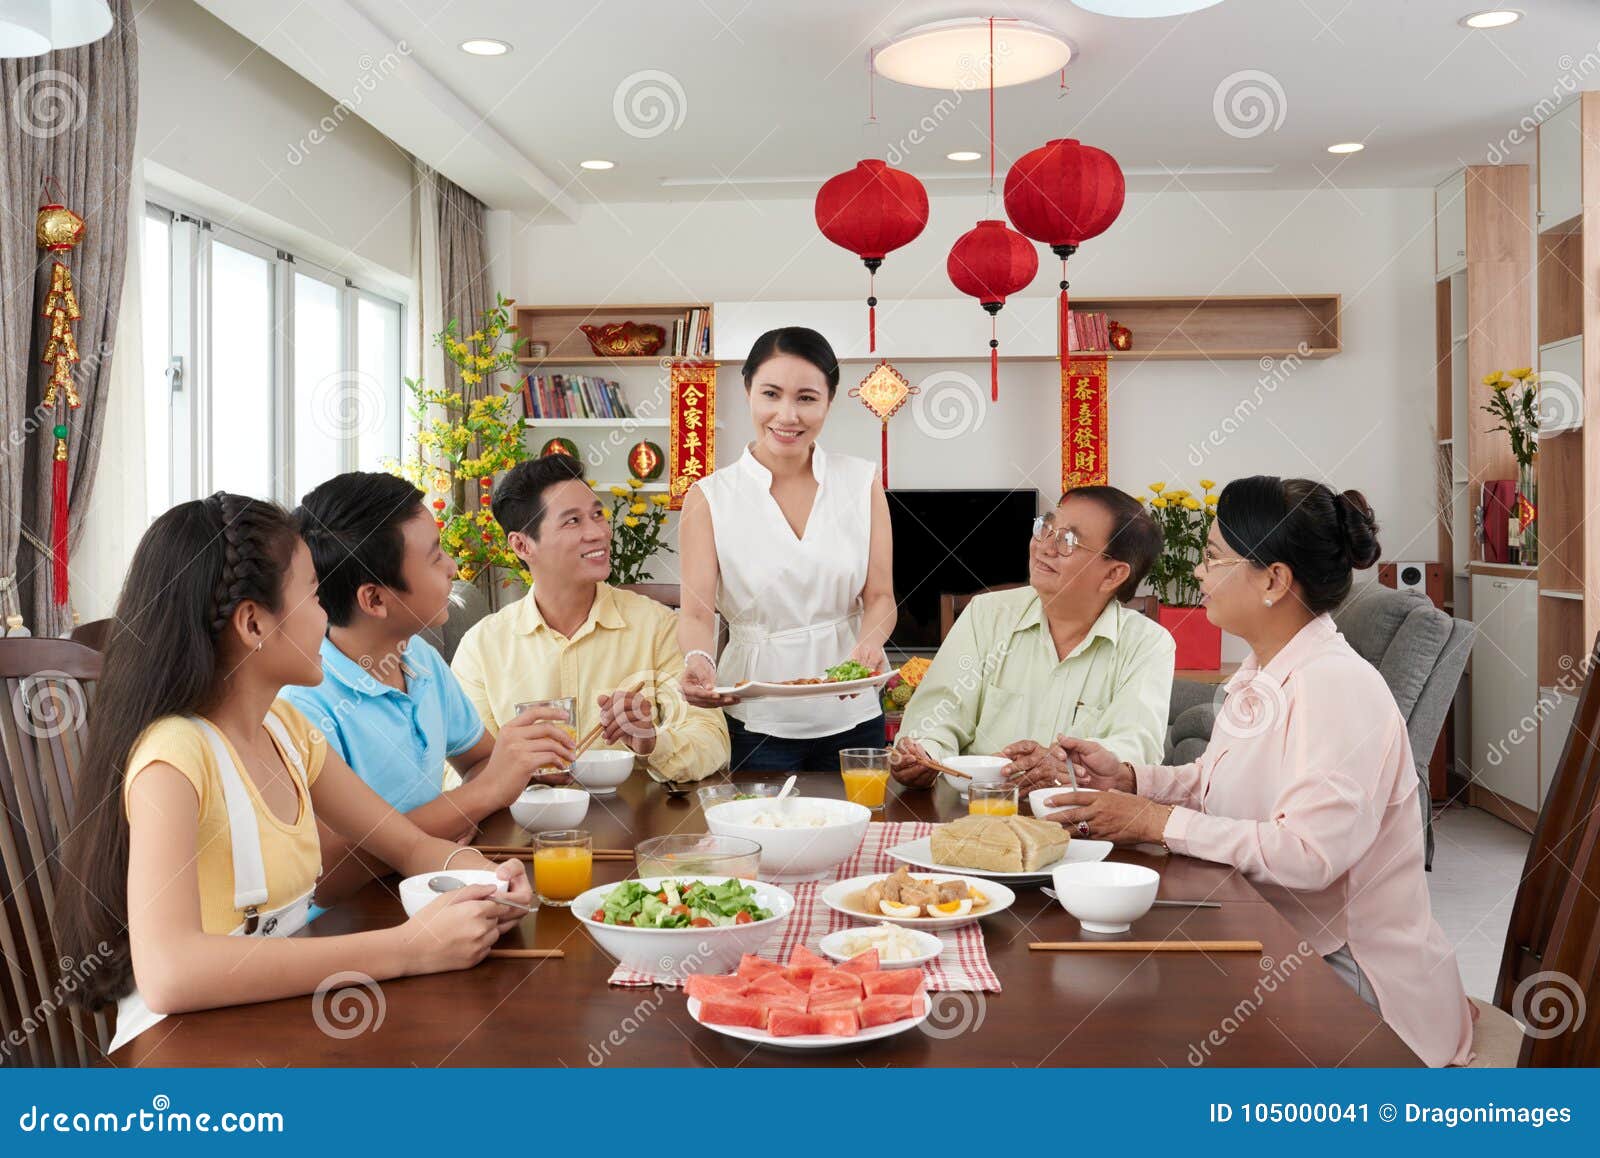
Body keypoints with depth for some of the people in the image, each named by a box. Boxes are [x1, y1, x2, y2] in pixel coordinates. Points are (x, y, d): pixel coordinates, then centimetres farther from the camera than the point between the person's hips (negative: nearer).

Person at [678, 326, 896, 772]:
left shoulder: (863, 482, 2)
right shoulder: (709, 497, -4)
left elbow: (880, 596, 0)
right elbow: (696, 610, -9)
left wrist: (869, 643, -22)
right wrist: (700, 660, -30)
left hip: (852, 719, 2)